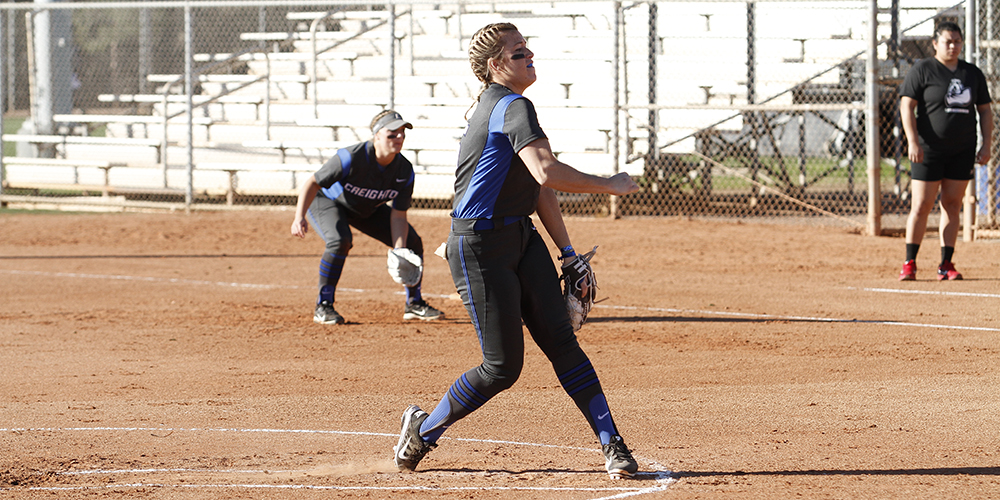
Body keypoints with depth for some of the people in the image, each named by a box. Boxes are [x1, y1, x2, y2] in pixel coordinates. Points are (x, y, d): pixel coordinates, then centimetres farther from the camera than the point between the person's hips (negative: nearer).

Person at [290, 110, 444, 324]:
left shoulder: (405, 171, -22)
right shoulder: (351, 158, -38)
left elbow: (398, 216, -16)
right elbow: (312, 183, -30)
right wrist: (299, 217, -44)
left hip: (369, 210, 6)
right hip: (326, 201, -6)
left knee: (413, 242, 0)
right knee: (340, 241, -35)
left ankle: (414, 304, 19)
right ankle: (323, 306, -21)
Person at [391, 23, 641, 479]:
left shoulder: (504, 106, 14)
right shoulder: (513, 108, -18)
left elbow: (539, 186, 18)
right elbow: (547, 172, -32)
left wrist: (568, 252, 16)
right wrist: (608, 186, -21)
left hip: (521, 237, 9)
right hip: (479, 247, -9)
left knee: (561, 341, -1)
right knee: (502, 367, -4)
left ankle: (612, 445, -4)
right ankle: (423, 428, 16)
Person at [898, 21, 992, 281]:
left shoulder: (973, 74, 11)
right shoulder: (922, 70, -2)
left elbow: (985, 111, 15)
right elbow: (907, 106, -7)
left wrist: (986, 145, 5)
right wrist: (913, 142, -17)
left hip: (962, 151, 4)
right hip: (929, 150, -4)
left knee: (952, 205, 3)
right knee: (921, 207, -6)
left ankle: (946, 265, 7)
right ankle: (909, 264, 1)